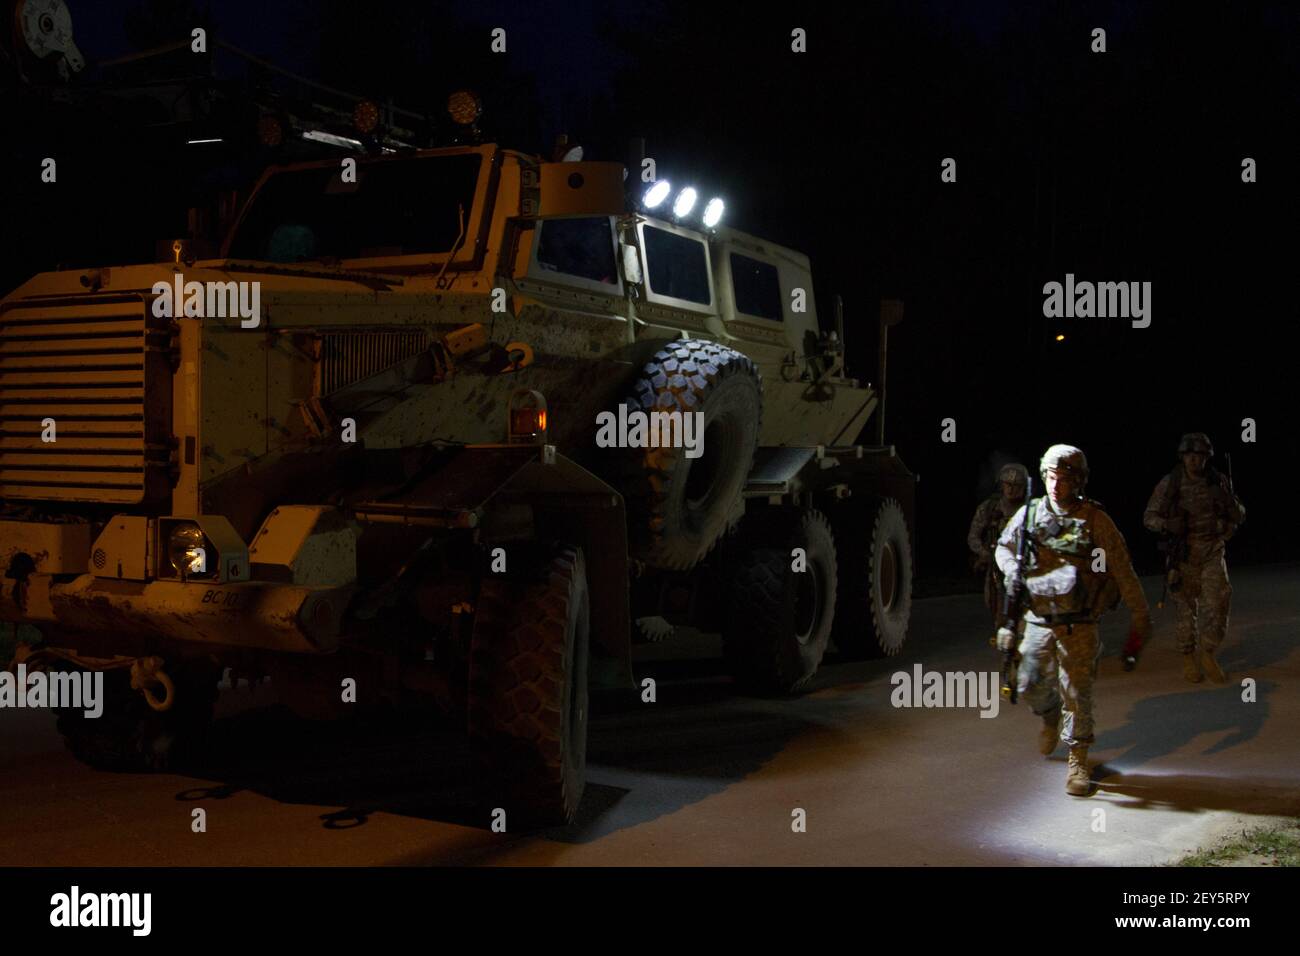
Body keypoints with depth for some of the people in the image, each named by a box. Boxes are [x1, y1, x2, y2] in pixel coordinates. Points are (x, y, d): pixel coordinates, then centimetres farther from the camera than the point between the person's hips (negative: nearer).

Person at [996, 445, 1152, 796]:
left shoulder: (1095, 520, -7)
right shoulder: (1030, 513, 0)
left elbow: (1122, 570, -3)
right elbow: (1003, 546, 18)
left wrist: (1141, 617, -2)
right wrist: (1012, 571, -2)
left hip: (1078, 625, -3)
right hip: (1037, 621, 3)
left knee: (1077, 693, -2)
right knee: (1030, 686, 8)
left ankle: (1078, 763, 12)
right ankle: (1051, 717, 43)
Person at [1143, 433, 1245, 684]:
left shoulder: (1219, 482, 0)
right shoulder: (1169, 484, -7)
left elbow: (1239, 516, 6)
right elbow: (1149, 517, -3)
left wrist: (1229, 502, -16)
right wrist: (1166, 526, -24)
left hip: (1212, 552, 1)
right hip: (1183, 553, -1)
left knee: (1217, 601, -12)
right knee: (1186, 607, 6)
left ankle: (1207, 654, 5)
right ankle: (1188, 658, 22)